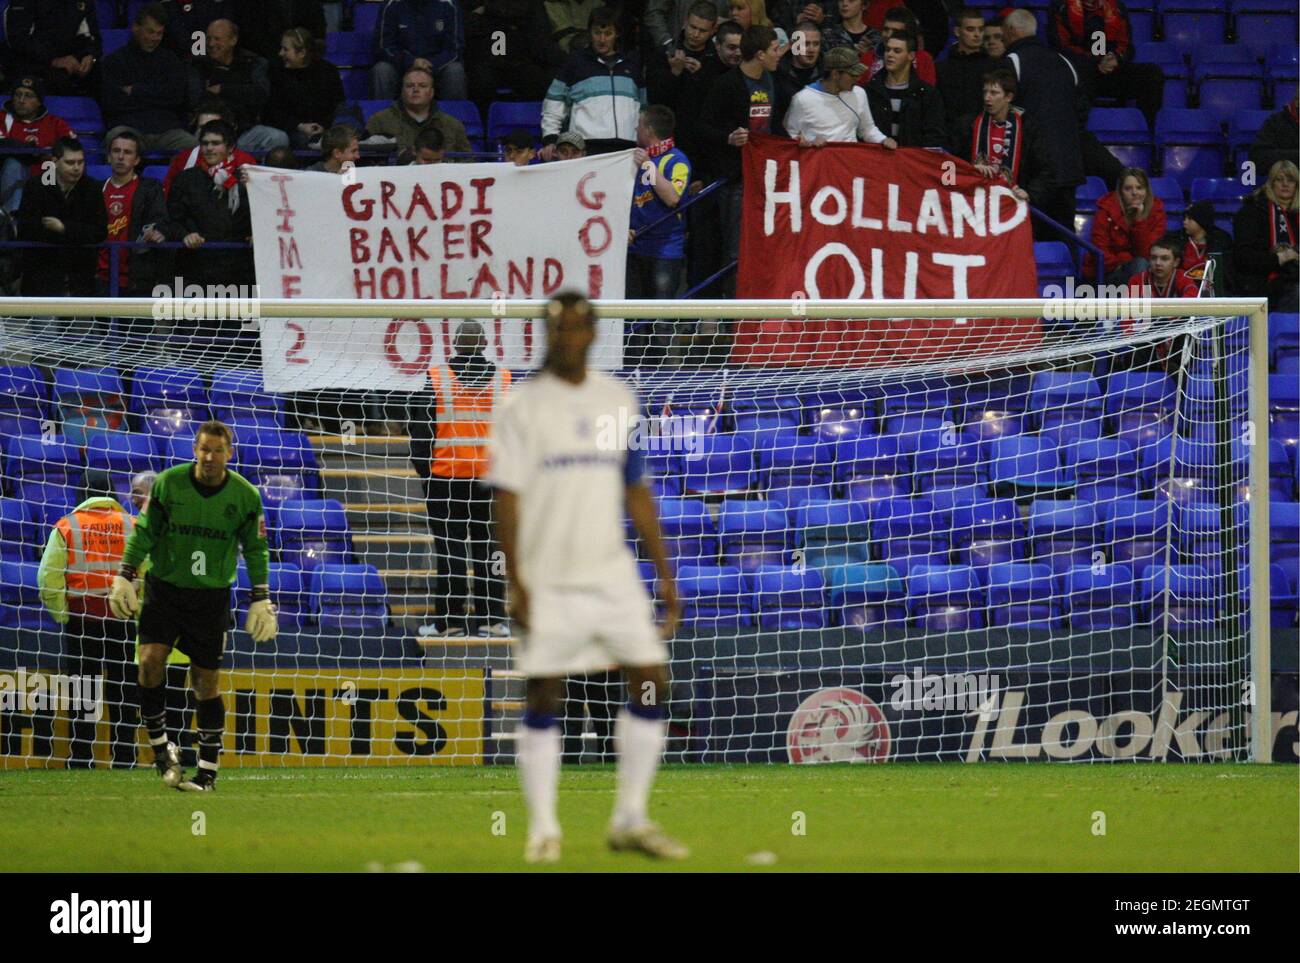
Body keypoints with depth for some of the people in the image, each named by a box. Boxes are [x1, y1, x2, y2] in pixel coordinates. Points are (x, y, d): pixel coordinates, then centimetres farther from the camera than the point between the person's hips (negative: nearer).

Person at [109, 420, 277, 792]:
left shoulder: (245, 496, -5)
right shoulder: (168, 483, -7)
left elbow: (255, 549, 5)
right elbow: (143, 533, 2)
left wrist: (261, 601, 1)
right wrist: (125, 577, -4)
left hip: (212, 595, 0)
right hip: (164, 588, 0)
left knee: (206, 681, 1)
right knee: (150, 660, -20)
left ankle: (208, 769, 10)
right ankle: (159, 744, -4)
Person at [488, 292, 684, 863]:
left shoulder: (620, 403, 9)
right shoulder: (525, 407, -4)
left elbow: (636, 492, 14)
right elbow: (507, 499, -6)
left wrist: (664, 572, 10)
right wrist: (515, 582, -13)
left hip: (612, 574, 4)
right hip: (547, 580, -4)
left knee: (652, 683, -2)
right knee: (541, 698, -3)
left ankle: (631, 820, 8)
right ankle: (542, 828, 6)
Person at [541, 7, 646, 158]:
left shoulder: (632, 64, 20)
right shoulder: (576, 62, 11)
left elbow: (643, 108, 25)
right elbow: (553, 106, 11)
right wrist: (549, 139, 1)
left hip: (627, 147, 2)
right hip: (588, 145, -2)